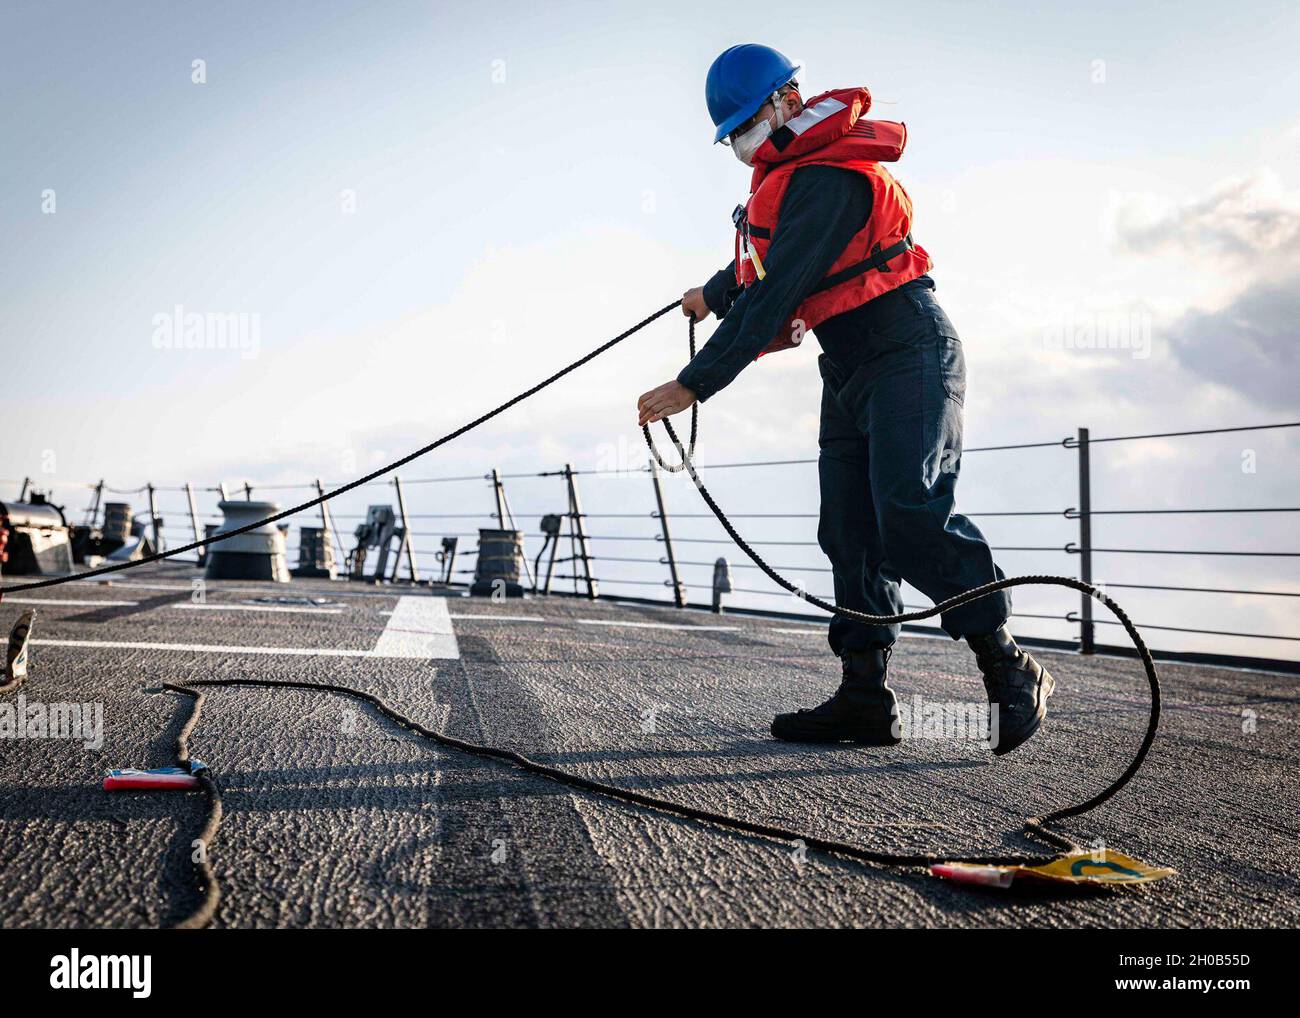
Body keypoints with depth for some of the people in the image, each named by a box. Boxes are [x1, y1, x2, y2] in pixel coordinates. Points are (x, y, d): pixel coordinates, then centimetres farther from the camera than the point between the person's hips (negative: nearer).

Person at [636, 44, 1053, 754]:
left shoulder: (826, 180, -19)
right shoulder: (790, 173, 13)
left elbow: (775, 297, -26)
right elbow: (763, 266, 32)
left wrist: (693, 384, -25)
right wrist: (713, 295, 49)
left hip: (909, 358, -10)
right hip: (849, 374, 10)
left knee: (909, 517, -22)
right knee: (850, 534, 2)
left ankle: (1010, 671, -11)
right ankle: (865, 698, 3)